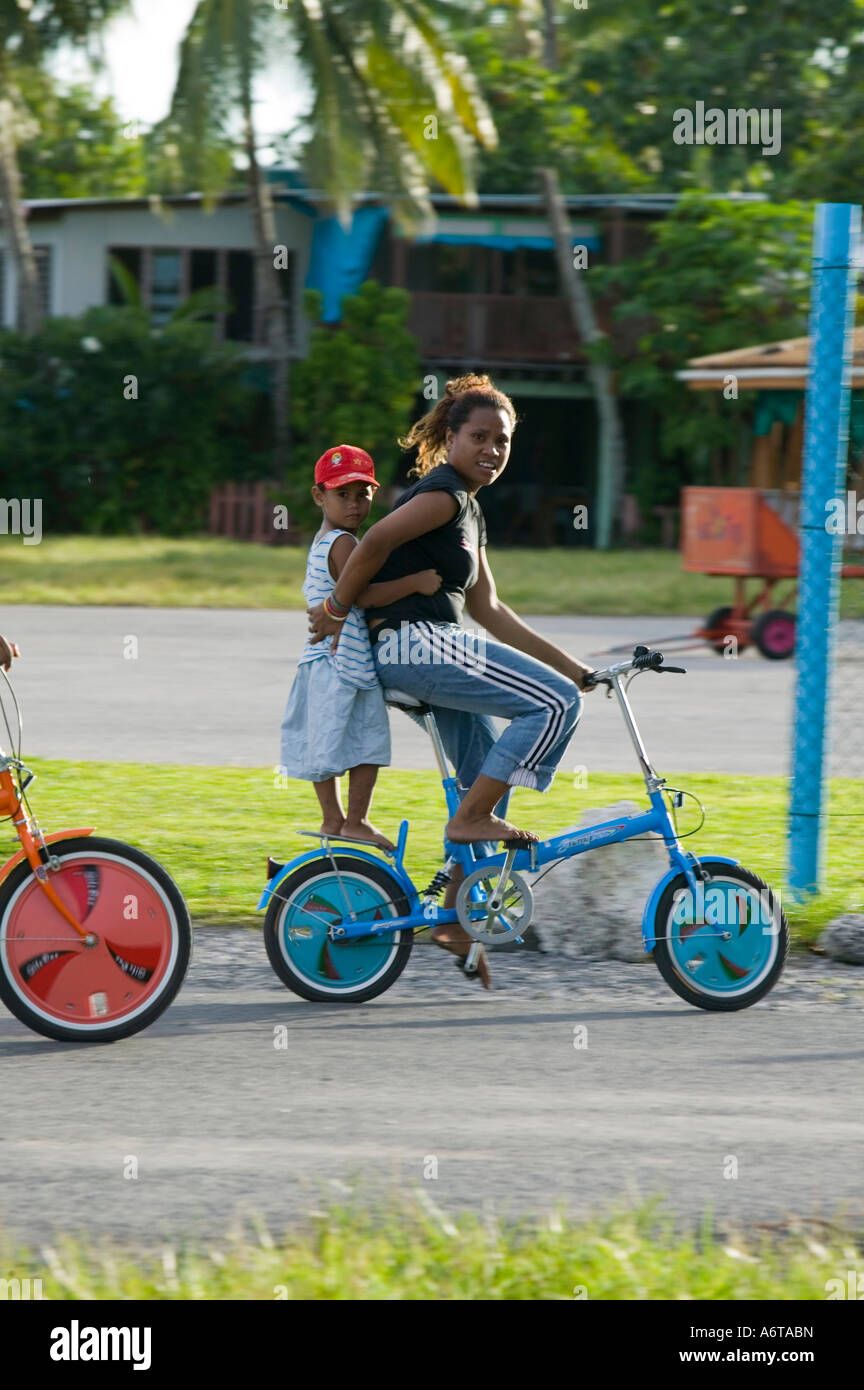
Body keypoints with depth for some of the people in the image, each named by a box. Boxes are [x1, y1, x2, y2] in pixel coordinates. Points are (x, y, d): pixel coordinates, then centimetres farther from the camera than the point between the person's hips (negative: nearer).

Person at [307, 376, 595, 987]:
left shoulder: (470, 511, 21)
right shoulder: (442, 494, -9)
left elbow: (487, 607, 22)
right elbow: (377, 540, -21)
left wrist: (574, 667, 19)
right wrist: (337, 610, -11)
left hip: (441, 650, 10)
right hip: (417, 643, -10)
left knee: (489, 783, 11)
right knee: (553, 703, -17)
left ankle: (458, 920, 16)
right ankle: (470, 819, -13)